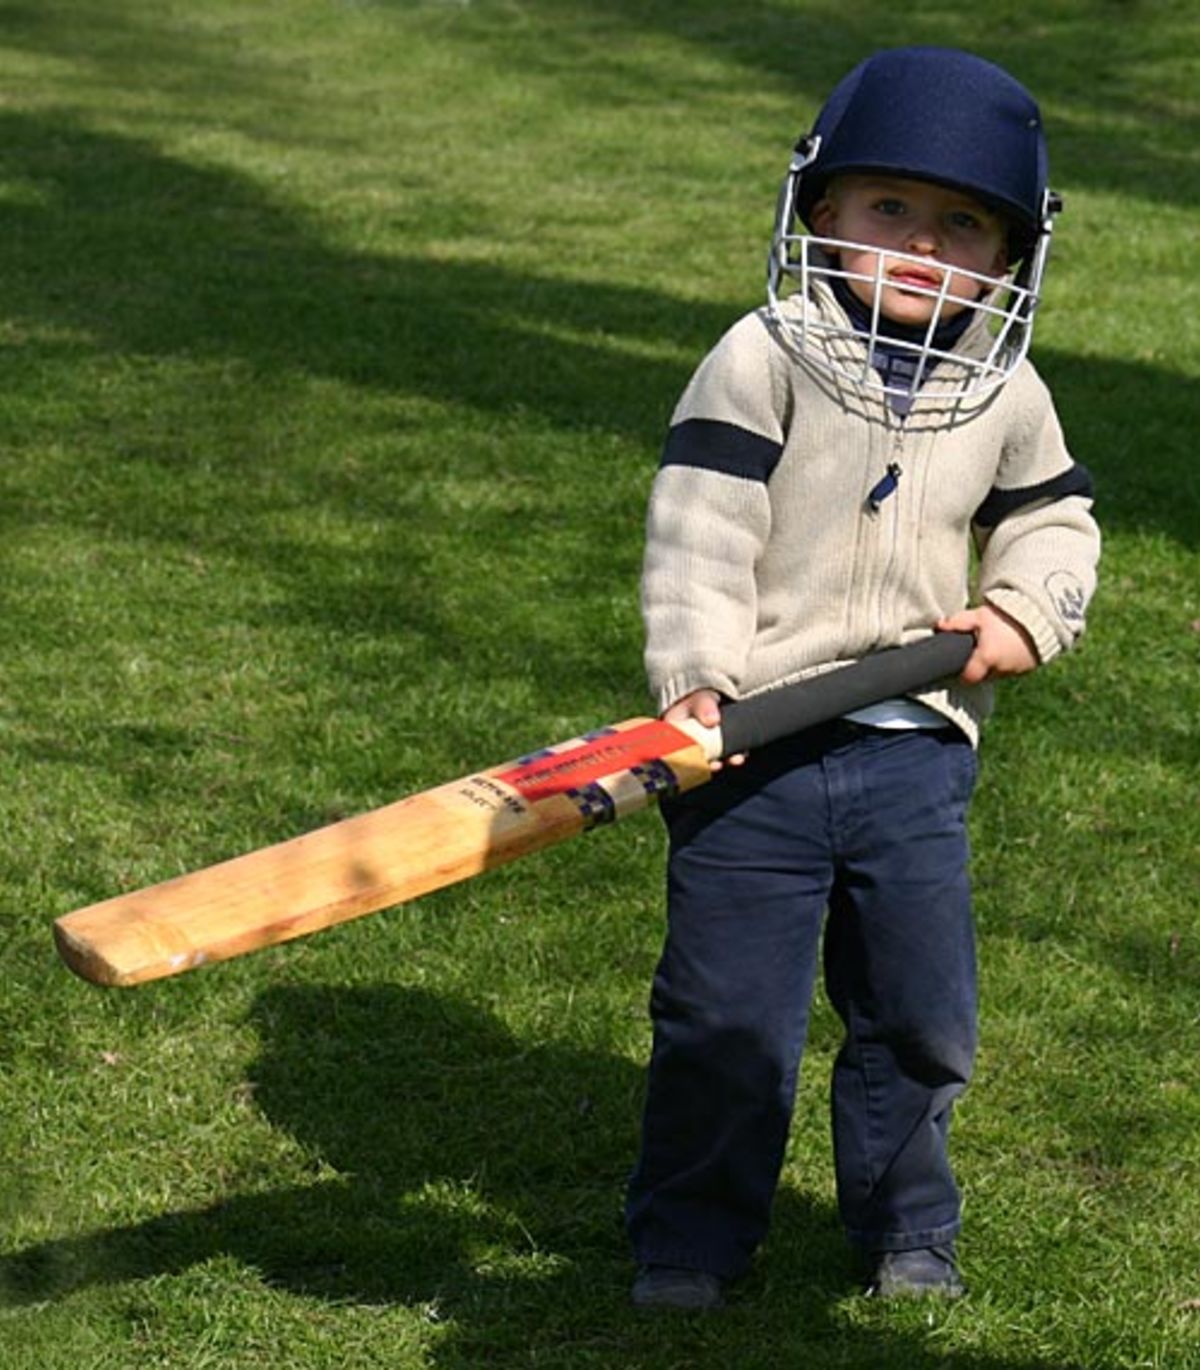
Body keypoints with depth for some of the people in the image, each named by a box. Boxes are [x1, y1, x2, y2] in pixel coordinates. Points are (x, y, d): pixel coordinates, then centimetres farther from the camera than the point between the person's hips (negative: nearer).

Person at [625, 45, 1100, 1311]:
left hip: (916, 754, 4)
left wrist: (1023, 613, 0)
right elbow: (698, 529, -11)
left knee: (920, 1016, 10)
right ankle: (691, 1234, 20)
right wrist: (698, 678, -21)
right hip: (757, 744, -4)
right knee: (727, 1017, 2)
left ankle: (904, 1227, 31)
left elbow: (1053, 519, 20)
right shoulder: (762, 359, -6)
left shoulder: (1009, 396, 7)